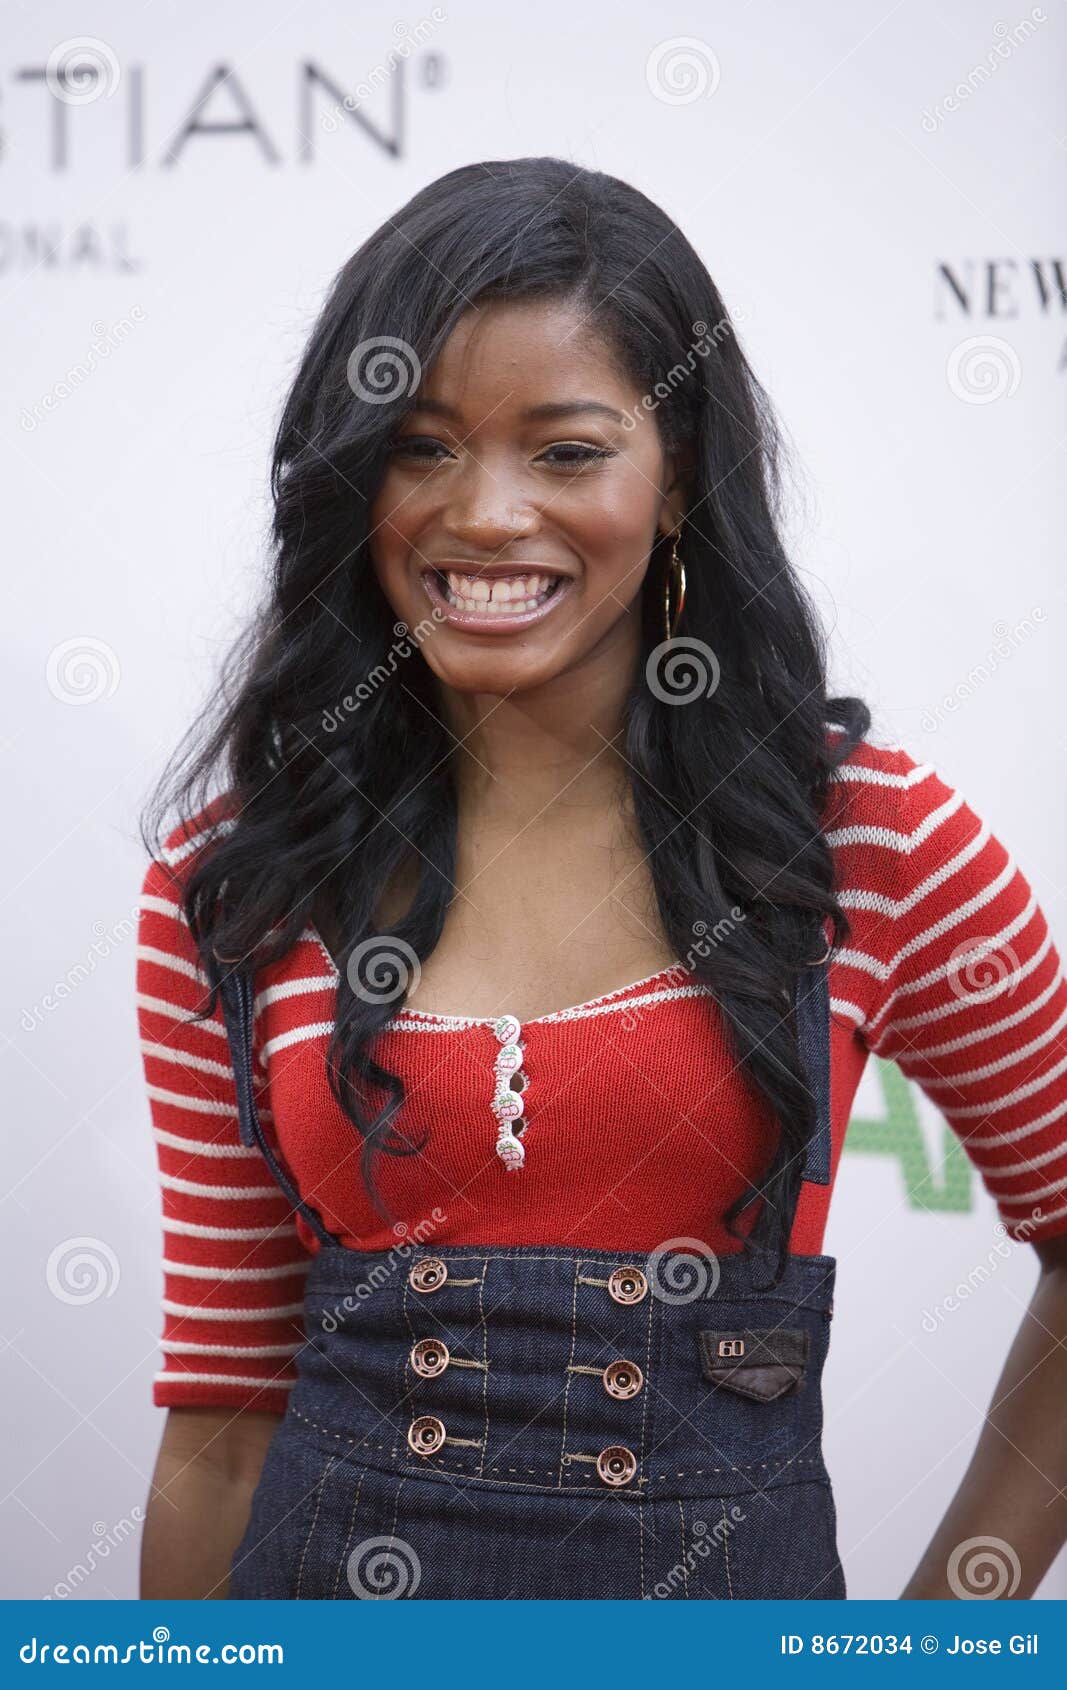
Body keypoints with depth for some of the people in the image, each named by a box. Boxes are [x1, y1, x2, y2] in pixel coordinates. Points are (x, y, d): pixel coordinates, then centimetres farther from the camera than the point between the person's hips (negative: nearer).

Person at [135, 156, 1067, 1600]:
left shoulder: (876, 840, -7)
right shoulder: (230, 878, -3)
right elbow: (225, 1419, 0)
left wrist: (941, 1622, -1)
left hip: (734, 1584, -1)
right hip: (329, 1579, 1)